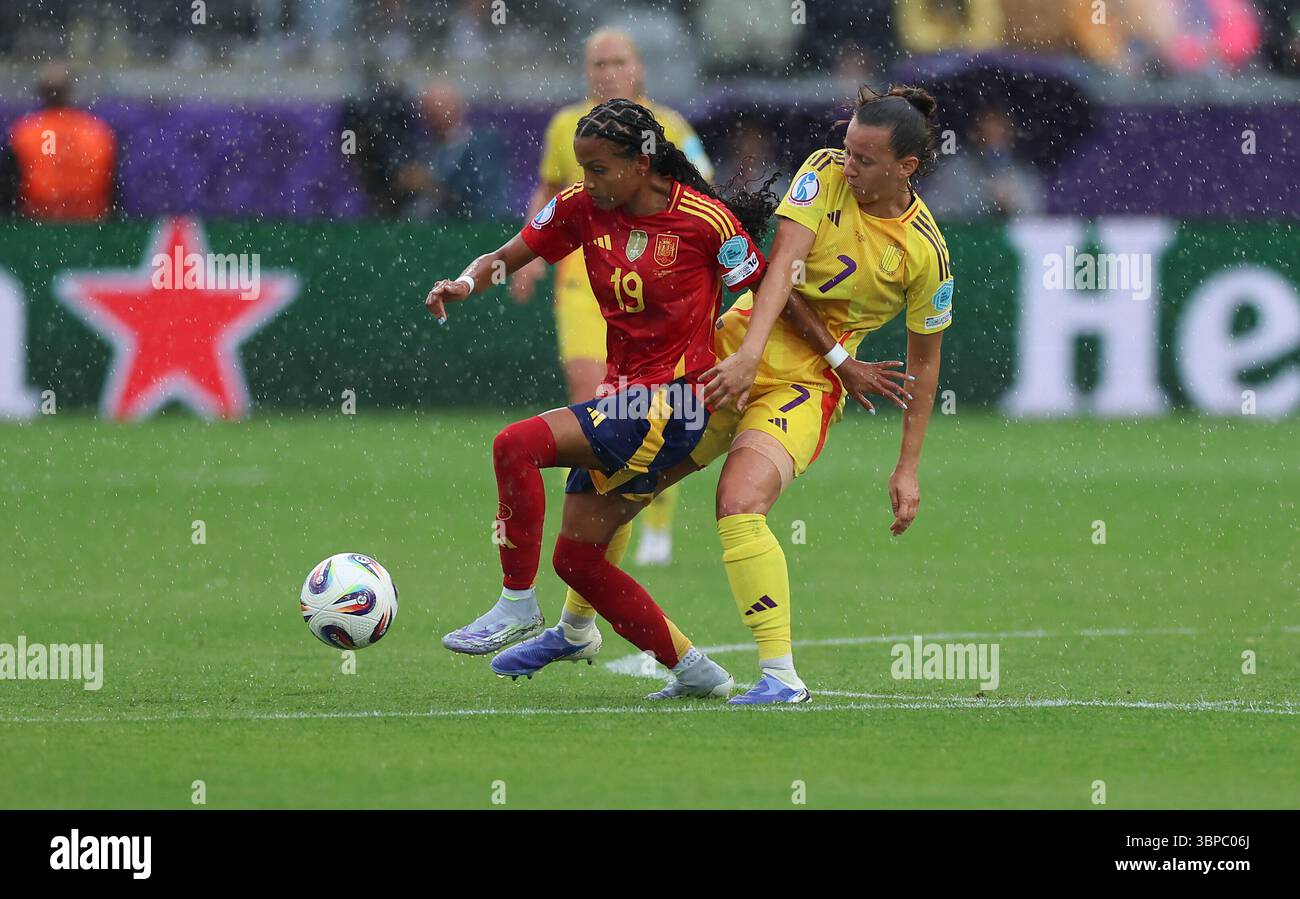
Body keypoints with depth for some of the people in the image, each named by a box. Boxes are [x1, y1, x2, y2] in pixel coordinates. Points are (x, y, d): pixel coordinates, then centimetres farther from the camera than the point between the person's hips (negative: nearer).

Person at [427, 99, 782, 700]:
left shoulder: (708, 221, -12)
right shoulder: (581, 207, 3)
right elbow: (506, 258, 8)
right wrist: (467, 282, -14)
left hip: (673, 402, -8)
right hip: (621, 396, 8)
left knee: (517, 445, -24)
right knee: (576, 557, 6)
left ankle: (517, 605, -12)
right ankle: (694, 671, 17)